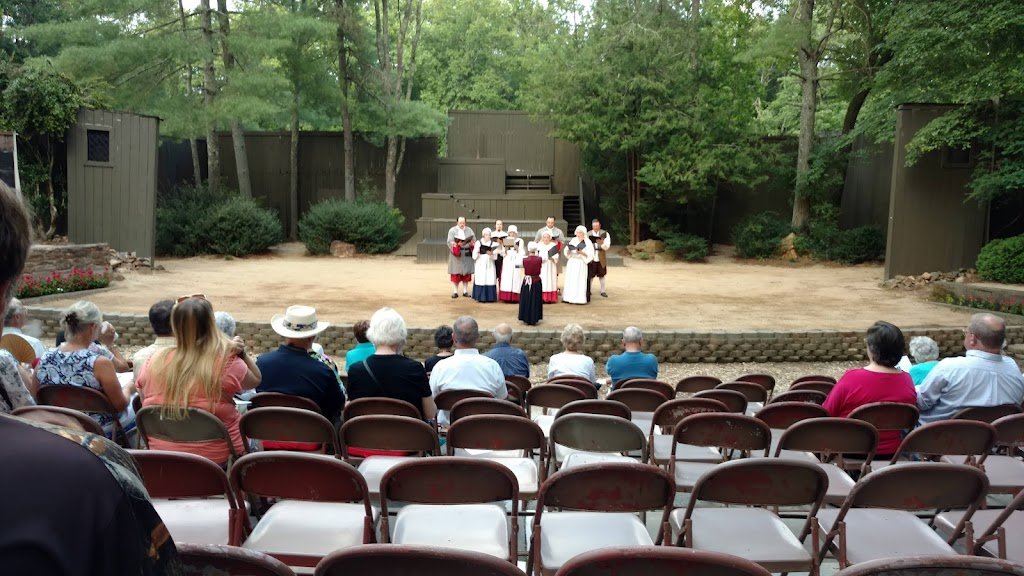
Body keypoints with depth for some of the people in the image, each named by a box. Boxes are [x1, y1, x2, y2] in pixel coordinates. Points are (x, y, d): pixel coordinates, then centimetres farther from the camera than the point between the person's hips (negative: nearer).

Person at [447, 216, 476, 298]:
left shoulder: (469, 230, 11)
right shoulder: (452, 230, 4)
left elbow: (474, 240, 5)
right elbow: (450, 241, -6)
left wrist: (471, 243, -17)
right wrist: (457, 244, -24)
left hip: (467, 254, 2)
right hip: (456, 254, -2)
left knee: (466, 273, 3)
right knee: (456, 274, -4)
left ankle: (465, 291, 10)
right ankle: (455, 291, 0)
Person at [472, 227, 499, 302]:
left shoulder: (493, 244, 8)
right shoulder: (478, 243, 5)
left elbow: (495, 257, 2)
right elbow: (474, 256, 3)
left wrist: (491, 254, -16)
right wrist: (477, 254, -17)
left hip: (490, 266, 1)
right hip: (480, 265, -1)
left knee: (490, 280, -5)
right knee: (480, 281, -6)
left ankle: (490, 297, 1)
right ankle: (480, 297, 0)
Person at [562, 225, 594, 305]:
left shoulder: (587, 242, -2)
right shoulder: (573, 240, 9)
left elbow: (590, 255, -7)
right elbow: (567, 252, 9)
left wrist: (582, 253, -20)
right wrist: (569, 249, -12)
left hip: (581, 264, -4)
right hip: (571, 263, 4)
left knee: (580, 281, -5)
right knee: (570, 280, 2)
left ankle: (579, 298, -2)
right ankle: (569, 298, 6)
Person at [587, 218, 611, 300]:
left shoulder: (605, 234, -1)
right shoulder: (588, 234, 0)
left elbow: (607, 246, -11)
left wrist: (602, 244, -31)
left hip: (601, 259, 1)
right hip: (591, 258, -1)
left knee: (601, 275, 11)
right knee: (590, 276, 3)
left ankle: (603, 291, 22)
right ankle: (588, 291, 15)